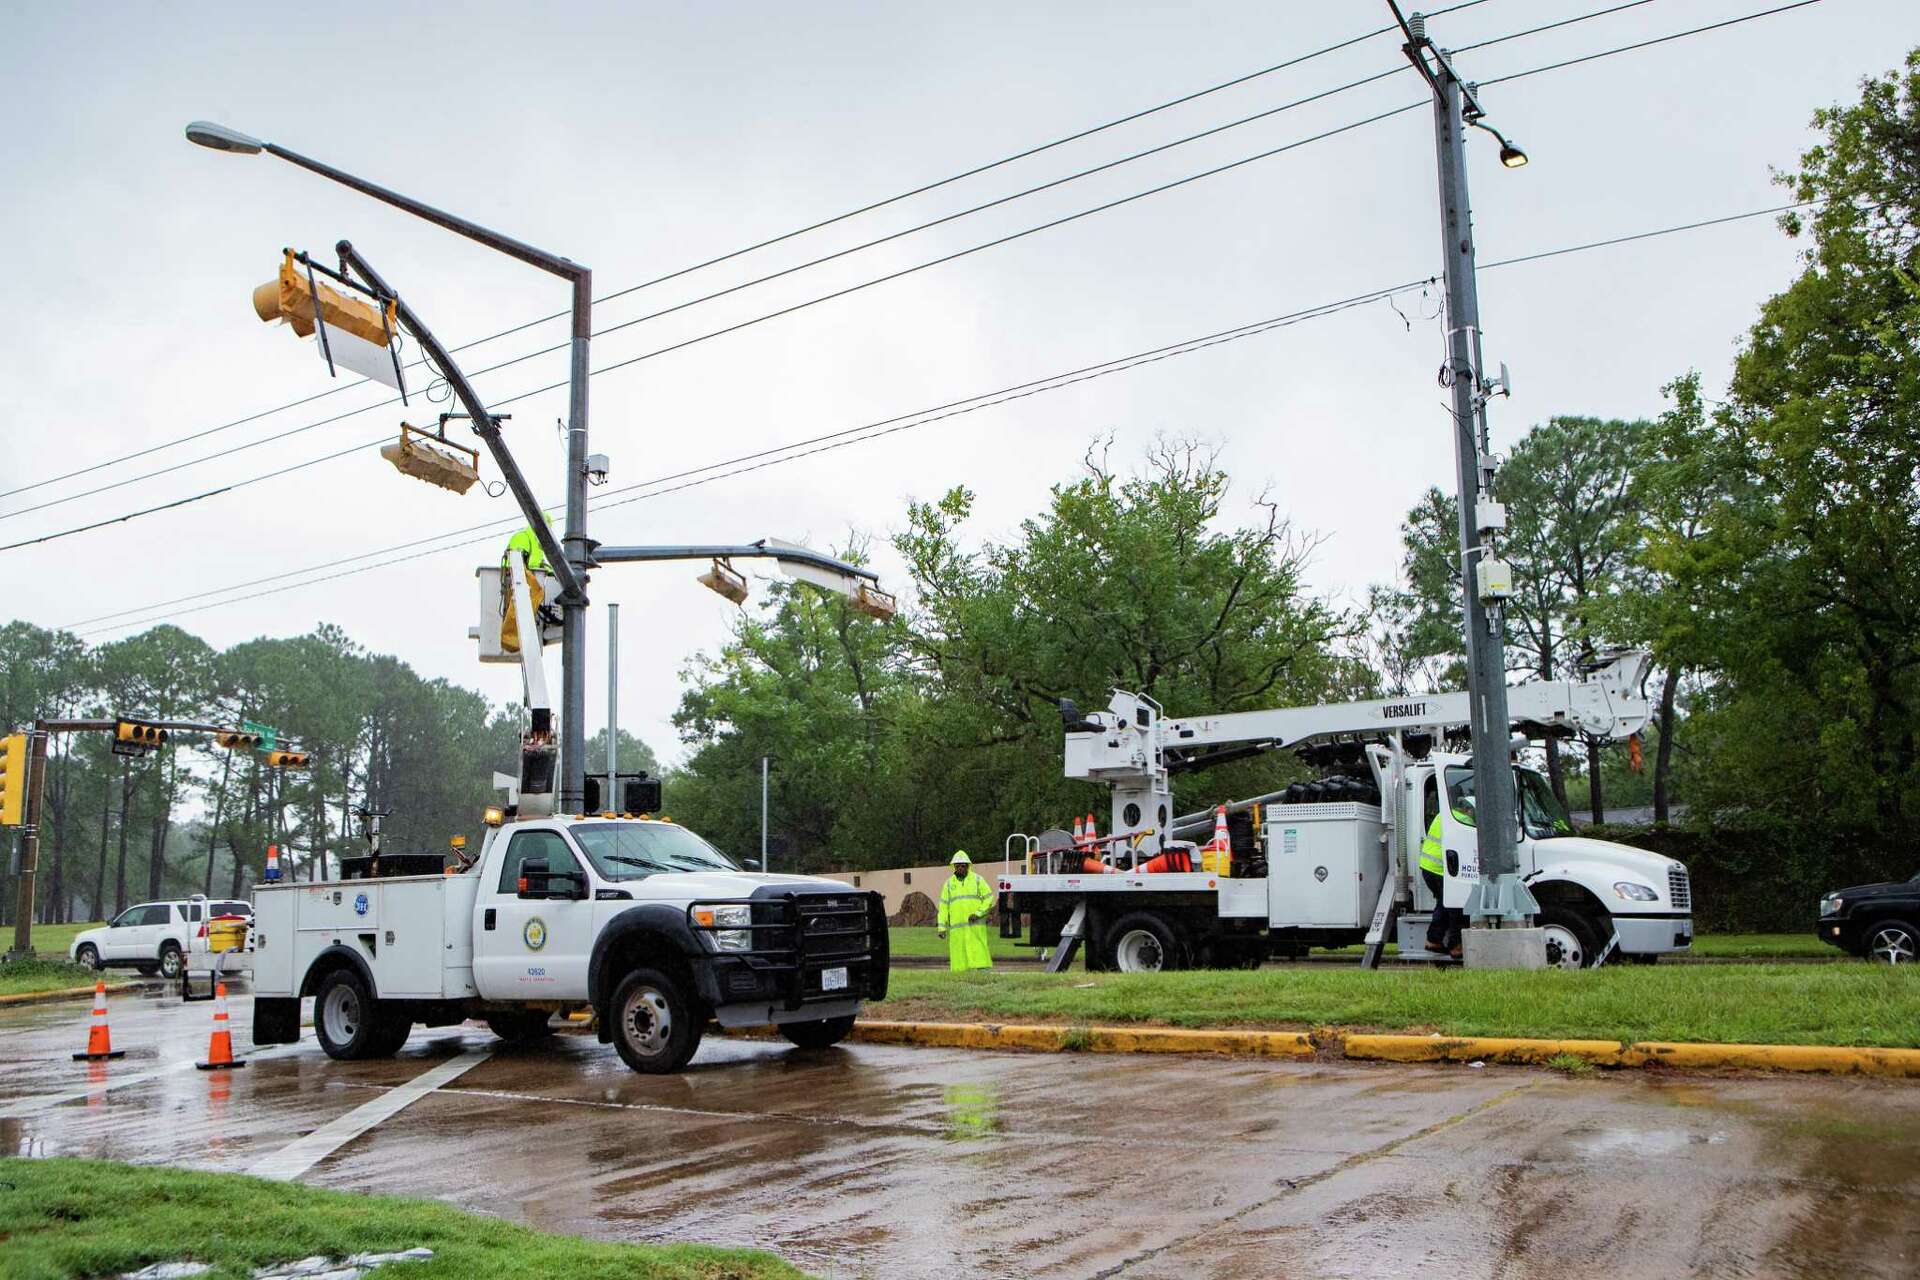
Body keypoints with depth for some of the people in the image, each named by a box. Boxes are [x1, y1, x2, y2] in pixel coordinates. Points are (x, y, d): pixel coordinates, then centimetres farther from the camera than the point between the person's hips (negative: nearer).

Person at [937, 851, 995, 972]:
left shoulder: (977, 880, 4)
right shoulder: (949, 883, 10)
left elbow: (989, 898, 2)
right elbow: (943, 906, 9)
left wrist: (978, 914, -11)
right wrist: (942, 928, 2)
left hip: (975, 925, -2)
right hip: (956, 928, 2)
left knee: (979, 953, -10)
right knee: (959, 958, 0)